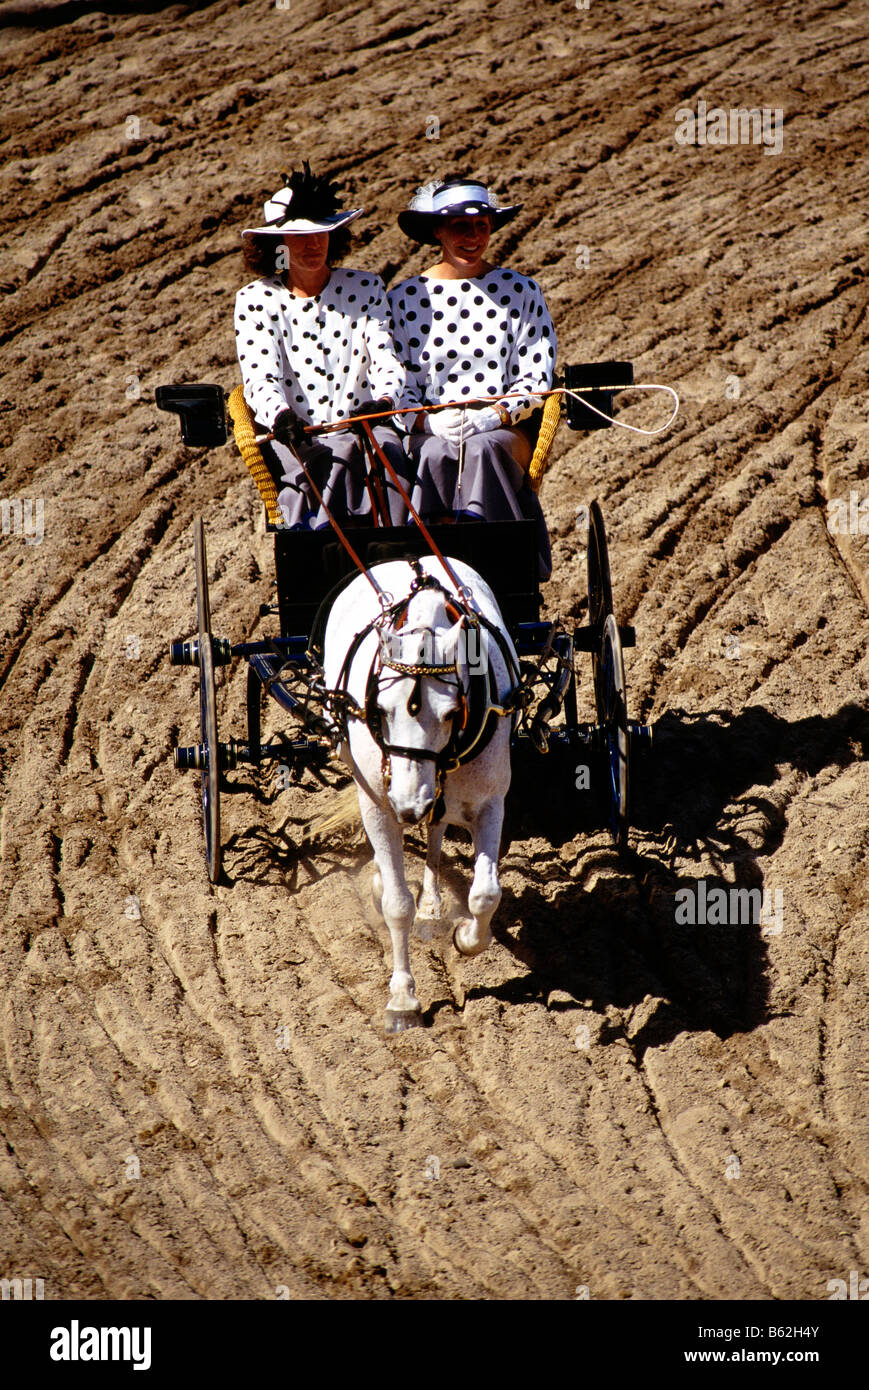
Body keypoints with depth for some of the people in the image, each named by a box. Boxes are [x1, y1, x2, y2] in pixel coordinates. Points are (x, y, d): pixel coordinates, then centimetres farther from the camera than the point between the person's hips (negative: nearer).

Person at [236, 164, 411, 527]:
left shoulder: (364, 288, 14)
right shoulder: (255, 300, 7)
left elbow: (386, 360, 0)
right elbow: (259, 377, -8)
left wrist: (384, 400, -25)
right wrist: (282, 415, -32)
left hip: (361, 426, 1)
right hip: (292, 436, -1)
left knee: (386, 447, -34)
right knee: (336, 455, -36)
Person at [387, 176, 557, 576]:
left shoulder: (520, 292, 11)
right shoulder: (405, 299, 11)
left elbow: (535, 378, 5)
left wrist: (493, 416, -15)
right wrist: (429, 421, -15)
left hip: (505, 428, 0)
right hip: (430, 431, 0)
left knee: (481, 448, -35)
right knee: (435, 453, -35)